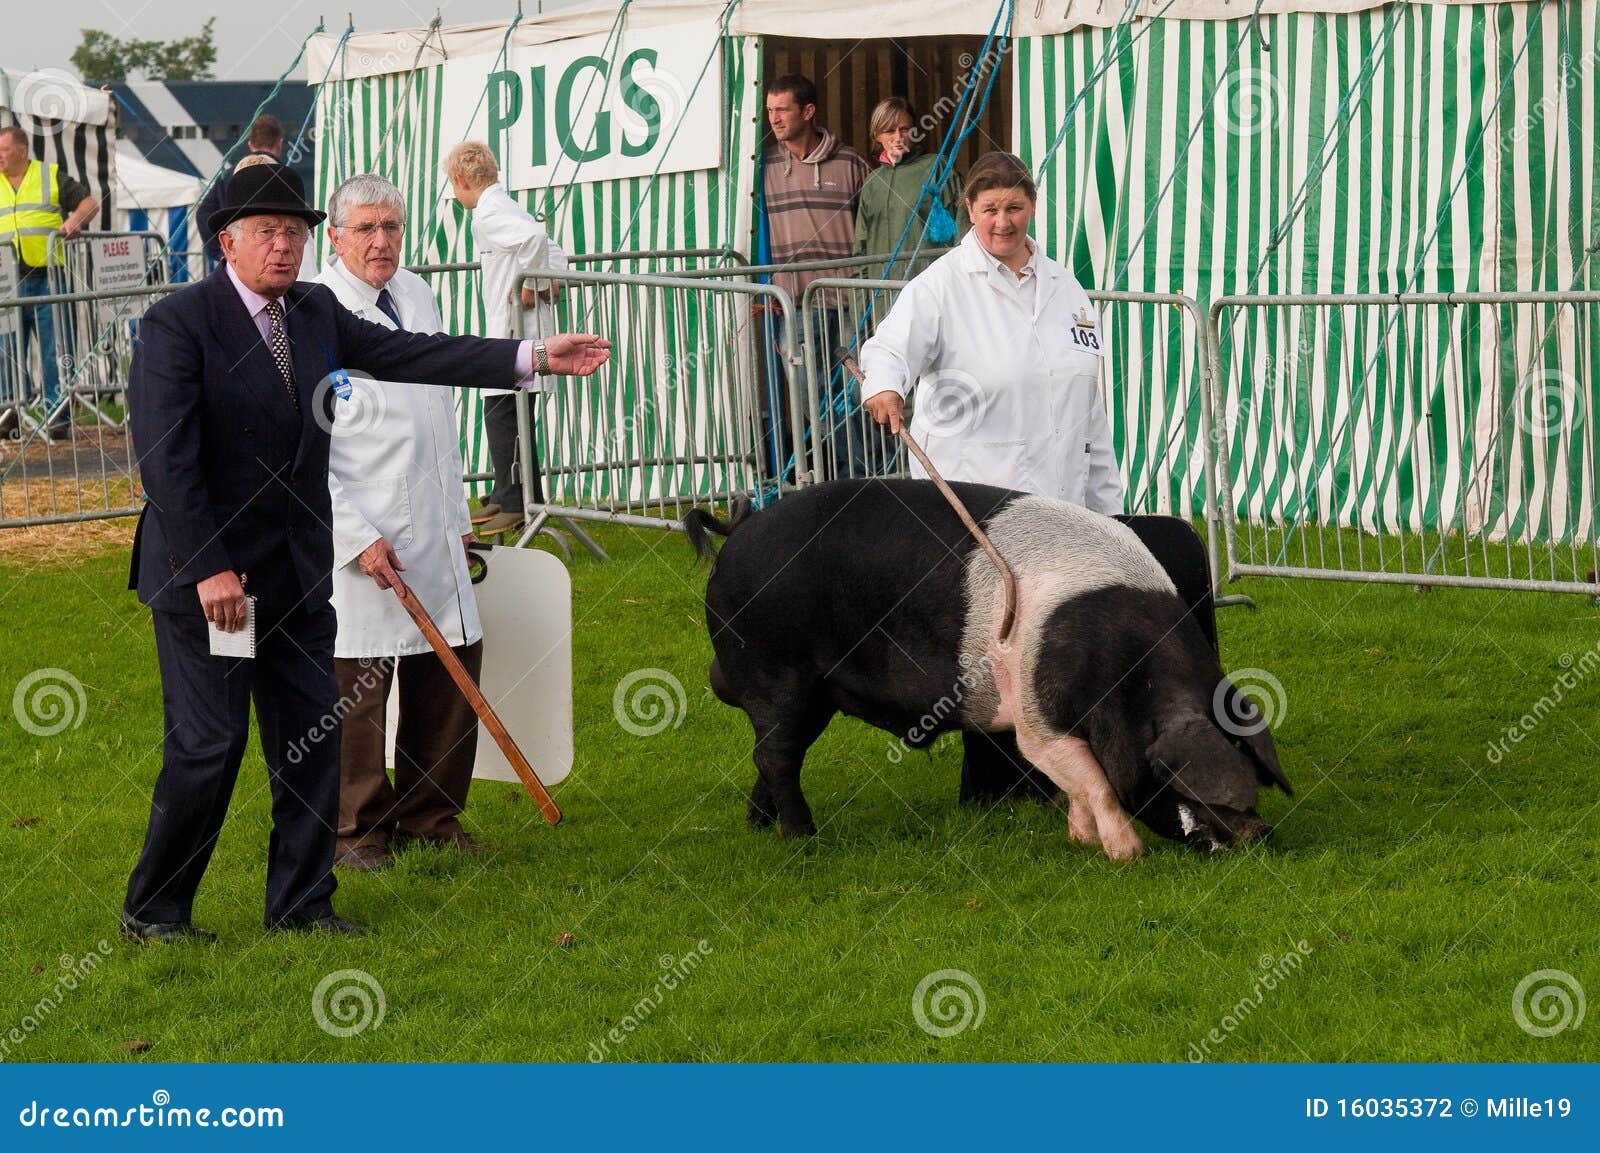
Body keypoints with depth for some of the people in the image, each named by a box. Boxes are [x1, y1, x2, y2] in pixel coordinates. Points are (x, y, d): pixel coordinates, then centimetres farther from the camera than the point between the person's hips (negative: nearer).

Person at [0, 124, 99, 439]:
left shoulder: (51, 177, 7)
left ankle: (58, 416, 1)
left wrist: (75, 220, -14)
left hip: (47, 279, -3)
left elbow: (90, 202, 4)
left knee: (55, 349, -3)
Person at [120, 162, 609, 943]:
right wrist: (208, 570, -21)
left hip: (296, 570, 7)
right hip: (202, 573, -7)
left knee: (312, 731, 8)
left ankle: (300, 901, 18)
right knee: (209, 741, -6)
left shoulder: (316, 312, 9)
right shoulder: (178, 323, -13)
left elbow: (411, 355, 10)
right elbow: (165, 458, -17)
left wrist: (534, 357, 3)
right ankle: (152, 911, 8)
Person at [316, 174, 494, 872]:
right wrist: (357, 536, -16)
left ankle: (430, 816, 22)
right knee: (356, 688, -1)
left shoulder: (416, 294, 12)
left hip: (433, 534, 7)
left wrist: (458, 515, 21)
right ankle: (357, 831, 13)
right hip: (359, 535, -7)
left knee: (454, 666, 8)